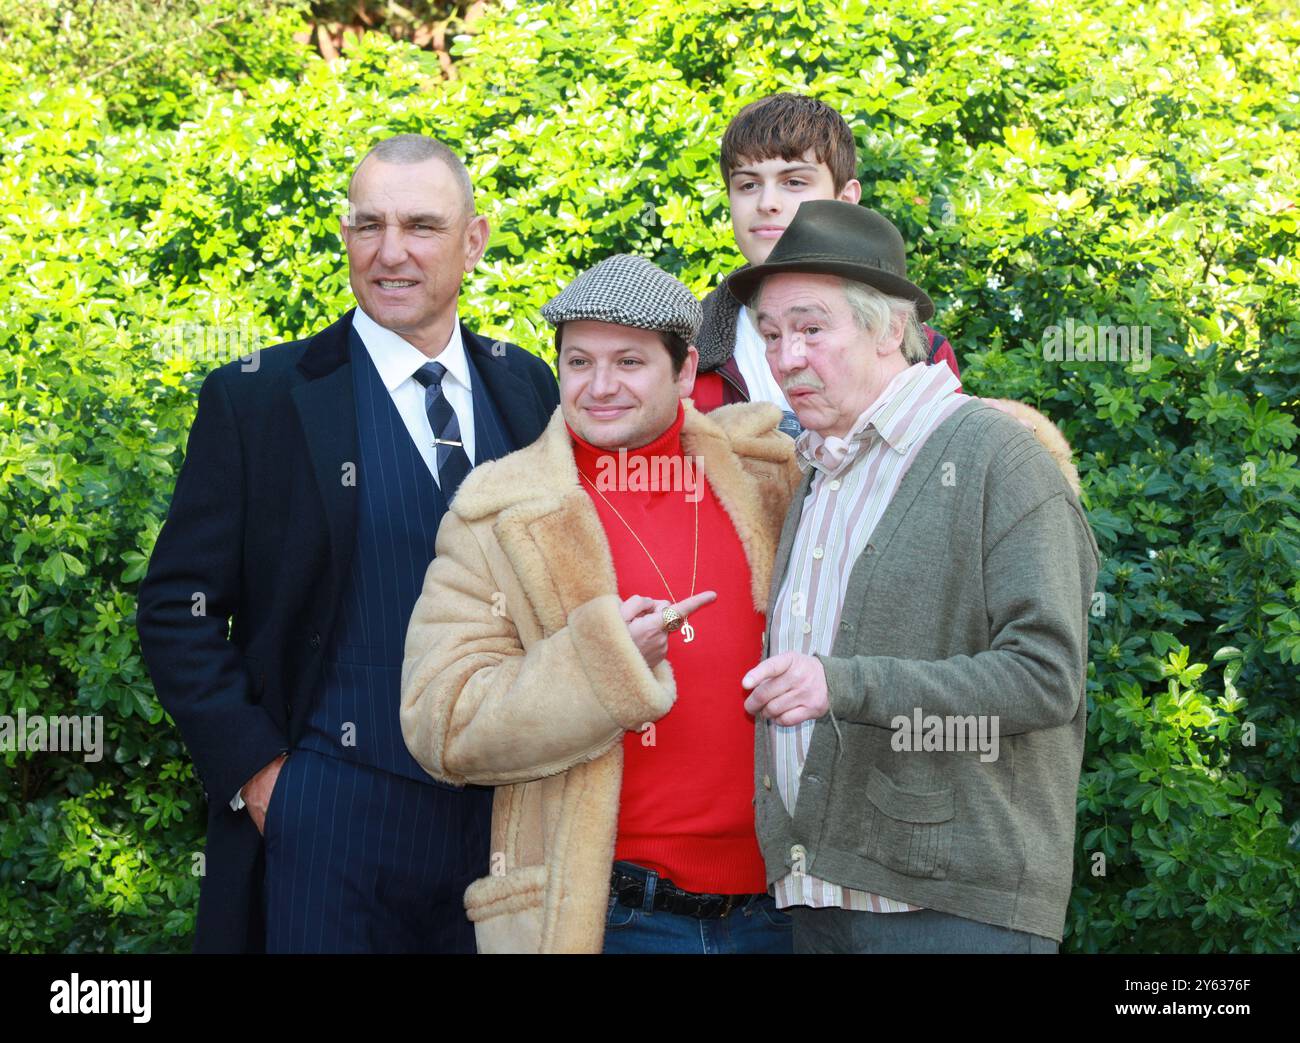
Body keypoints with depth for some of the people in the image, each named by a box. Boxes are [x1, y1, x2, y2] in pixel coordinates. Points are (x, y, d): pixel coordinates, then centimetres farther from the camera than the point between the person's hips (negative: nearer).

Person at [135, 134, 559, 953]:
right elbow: (178, 611, -3)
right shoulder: (255, 401, -4)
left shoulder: (527, 388, 6)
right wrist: (258, 773, -10)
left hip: (503, 815, 4)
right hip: (329, 823, -3)